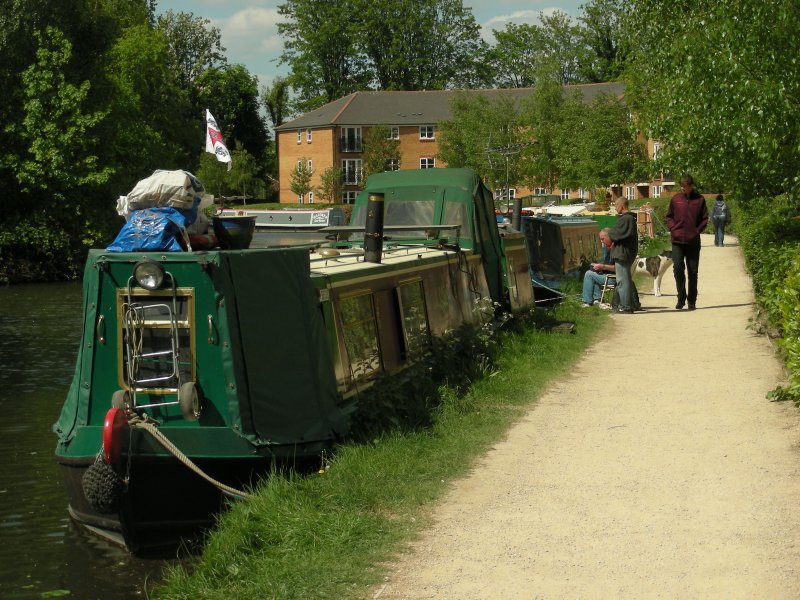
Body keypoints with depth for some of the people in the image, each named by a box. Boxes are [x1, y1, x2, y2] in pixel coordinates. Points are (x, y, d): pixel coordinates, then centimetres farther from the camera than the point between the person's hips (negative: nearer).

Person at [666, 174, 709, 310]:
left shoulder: (699, 199, 1)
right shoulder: (676, 199, 4)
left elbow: (704, 219, 5)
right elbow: (669, 216, 12)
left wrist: (697, 231, -5)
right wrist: (673, 228, -2)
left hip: (693, 241, 0)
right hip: (677, 241, 0)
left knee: (693, 272, 5)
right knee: (678, 269, -7)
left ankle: (692, 301, 13)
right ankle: (681, 297, 7)